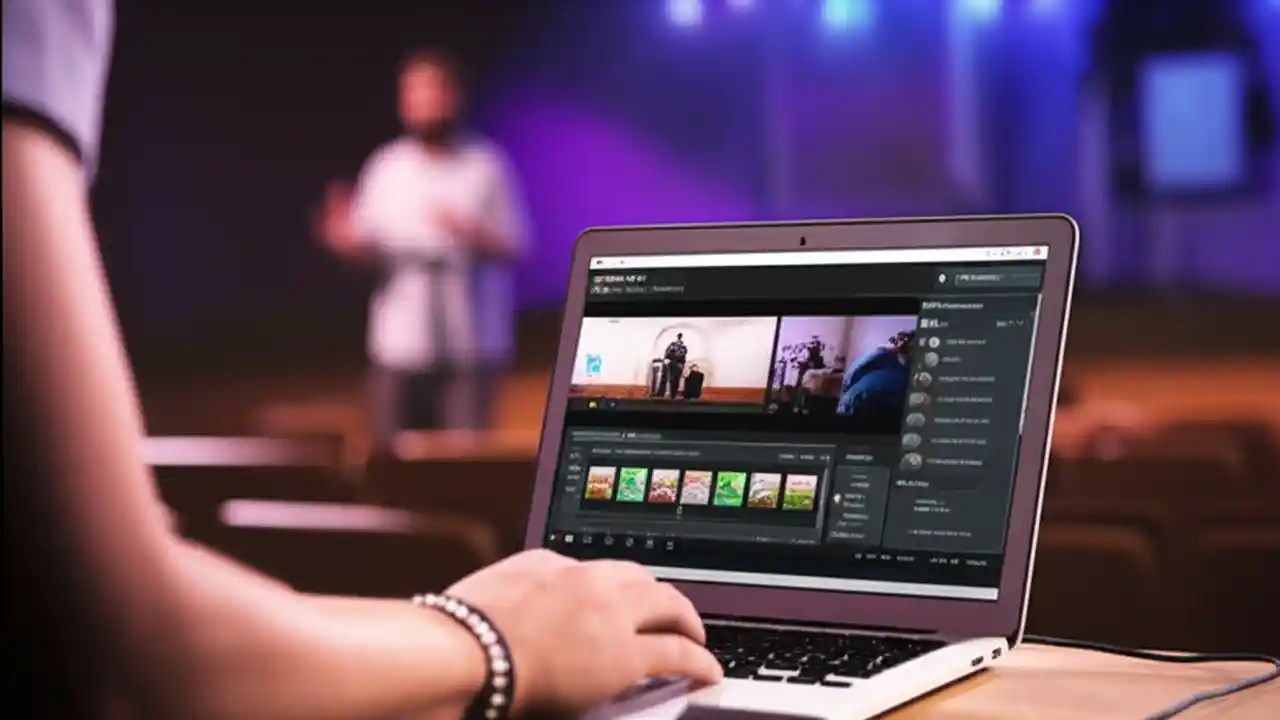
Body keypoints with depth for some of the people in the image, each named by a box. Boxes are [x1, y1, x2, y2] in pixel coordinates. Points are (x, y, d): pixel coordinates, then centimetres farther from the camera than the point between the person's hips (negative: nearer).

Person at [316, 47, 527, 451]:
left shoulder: (487, 165, -3)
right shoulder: (385, 167, 5)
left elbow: (514, 247, -3)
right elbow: (364, 245, 8)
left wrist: (473, 235, -22)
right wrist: (343, 237, -15)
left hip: (472, 345, -3)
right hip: (400, 344, 3)